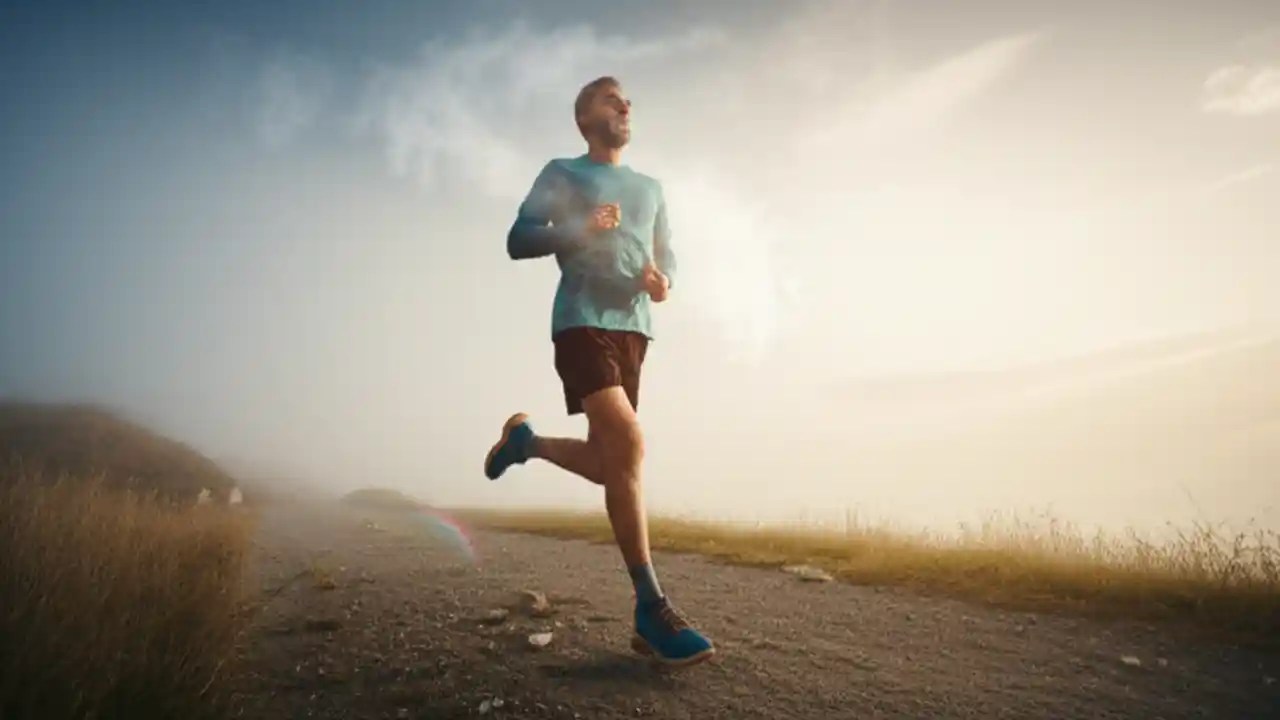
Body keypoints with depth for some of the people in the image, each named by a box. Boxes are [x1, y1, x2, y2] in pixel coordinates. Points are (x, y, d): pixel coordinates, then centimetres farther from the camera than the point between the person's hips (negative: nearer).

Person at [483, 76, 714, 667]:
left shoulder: (651, 188, 26)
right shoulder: (562, 174, 11)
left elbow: (666, 254, 24)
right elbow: (518, 241, 4)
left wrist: (664, 280, -1)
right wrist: (580, 230, -13)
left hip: (633, 327, 6)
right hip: (582, 322, -6)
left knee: (607, 463, 7)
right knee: (628, 444, -22)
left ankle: (525, 440, 36)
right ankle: (651, 608, -18)